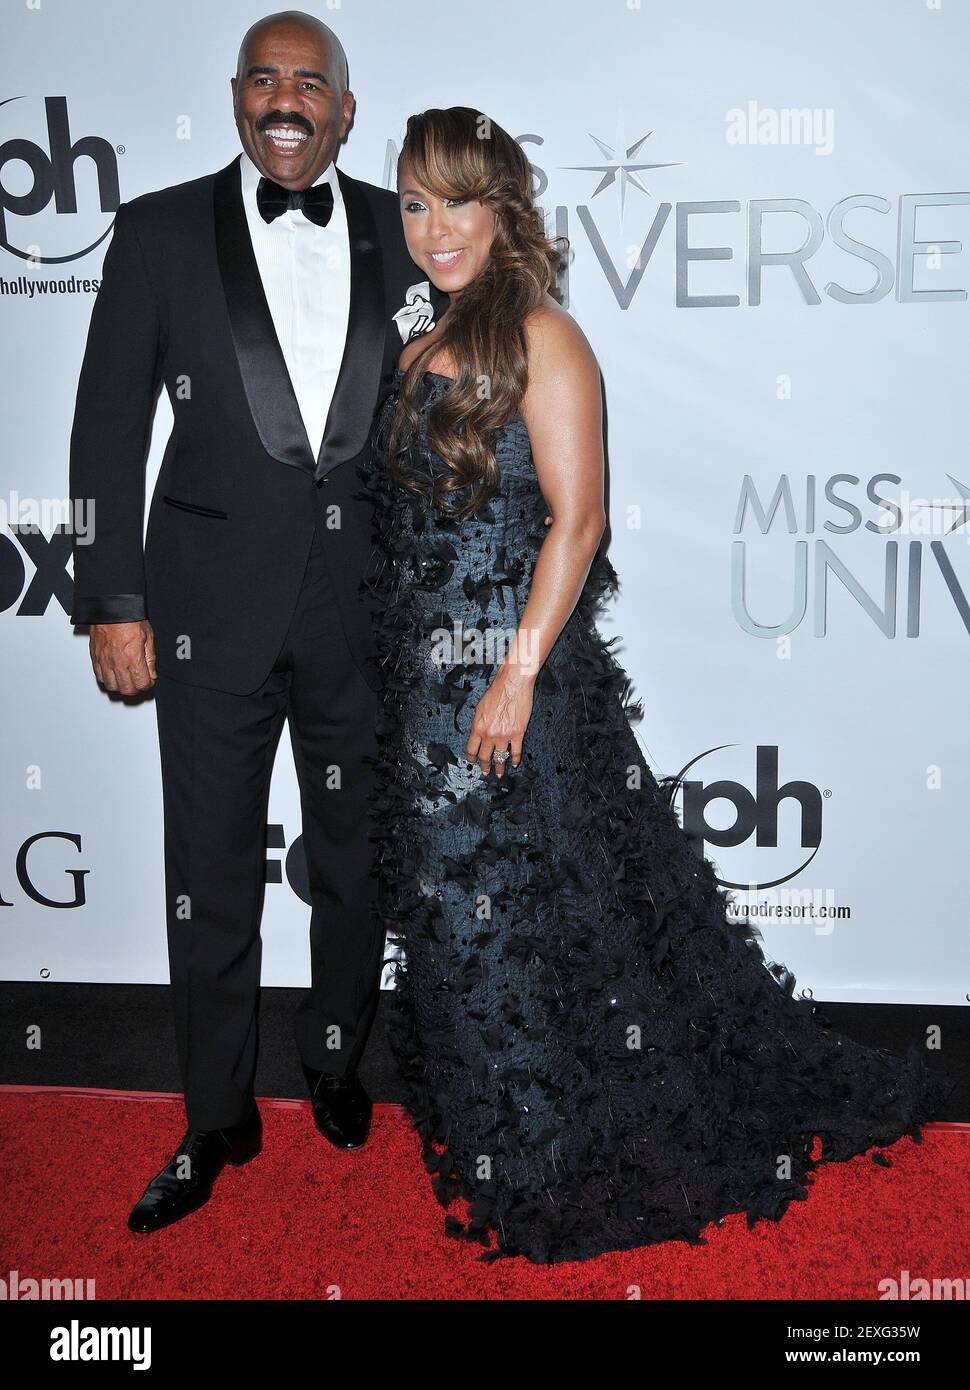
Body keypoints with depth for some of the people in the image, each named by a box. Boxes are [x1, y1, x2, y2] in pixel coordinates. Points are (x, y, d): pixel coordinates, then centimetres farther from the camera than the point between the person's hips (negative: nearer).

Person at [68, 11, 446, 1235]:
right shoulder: (160, 231, 2)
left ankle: (335, 1058, 39)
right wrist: (114, 599, -6)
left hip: (365, 596, 2)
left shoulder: (397, 232, 7)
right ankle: (217, 1123, 24)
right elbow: (110, 425, 0)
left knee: (356, 854, 15)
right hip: (216, 599, -1)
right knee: (211, 868, 6)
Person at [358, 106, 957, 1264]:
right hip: (425, 680, 8)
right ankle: (508, 1149, 34)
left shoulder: (540, 338, -8)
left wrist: (520, 673, -20)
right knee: (457, 912, 15)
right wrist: (403, 676, 13)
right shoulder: (423, 355, 14)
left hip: (515, 673, -8)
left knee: (540, 906, 2)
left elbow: (577, 518, -15)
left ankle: (575, 1166, 22)